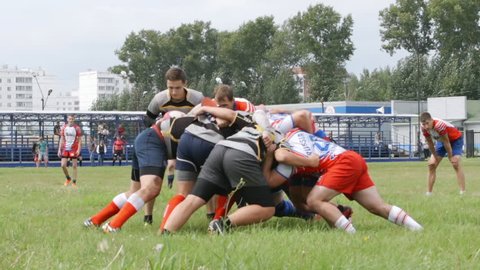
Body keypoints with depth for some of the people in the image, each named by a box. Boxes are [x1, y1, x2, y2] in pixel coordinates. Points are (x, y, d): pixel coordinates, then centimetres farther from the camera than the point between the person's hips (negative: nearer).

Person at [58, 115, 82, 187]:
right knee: (63, 165, -3)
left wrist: (78, 150, -13)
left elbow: (79, 140, -3)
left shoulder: (77, 128, -3)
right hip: (65, 149, 3)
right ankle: (68, 178, 20)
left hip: (74, 149, -3)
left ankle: (74, 182, 5)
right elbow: (62, 139, 10)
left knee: (74, 166, -1)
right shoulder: (64, 128, 6)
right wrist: (59, 149, 5)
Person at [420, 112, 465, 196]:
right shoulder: (424, 128, -20)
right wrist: (436, 157, -3)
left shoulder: (440, 125, -40)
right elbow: (430, 144, -7)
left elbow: (446, 142, -30)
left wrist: (451, 157, -20)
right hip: (441, 141, 7)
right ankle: (428, 193, 8)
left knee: (456, 164, -24)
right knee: (431, 164, 1)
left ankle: (462, 192, -28)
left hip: (455, 139, -7)